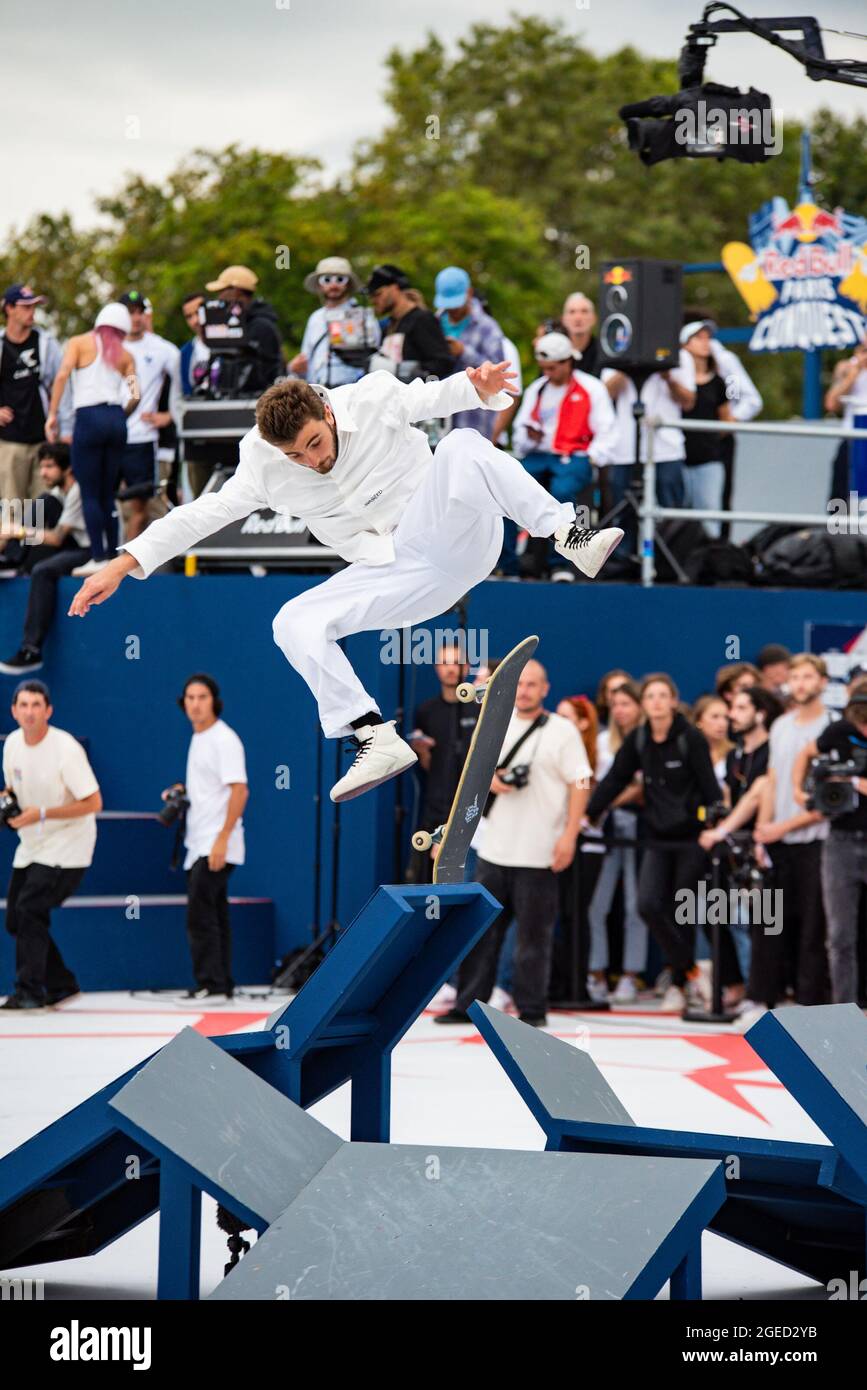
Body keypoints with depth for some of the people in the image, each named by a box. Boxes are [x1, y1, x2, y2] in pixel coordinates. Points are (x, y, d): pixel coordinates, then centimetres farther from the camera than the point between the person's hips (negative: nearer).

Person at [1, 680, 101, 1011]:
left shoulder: (65, 748, -21)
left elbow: (93, 803, -21)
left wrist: (41, 814, -25)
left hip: (66, 845, -8)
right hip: (31, 846, 8)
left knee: (30, 910, -18)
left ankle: (29, 991, -10)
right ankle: (61, 984, 21)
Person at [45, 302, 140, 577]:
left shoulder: (79, 343, 8)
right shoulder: (125, 355, 15)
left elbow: (62, 374, -8)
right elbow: (135, 396, 5)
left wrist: (52, 414, -8)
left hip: (89, 417, -4)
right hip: (116, 420, 4)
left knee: (89, 493, -3)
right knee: (107, 494, 11)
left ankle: (98, 558, -10)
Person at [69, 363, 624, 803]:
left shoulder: (376, 399, -12)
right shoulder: (264, 467, -7)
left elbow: (436, 395, 1)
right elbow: (201, 515, -6)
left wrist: (478, 386, -22)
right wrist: (124, 565, -12)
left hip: (452, 536, -3)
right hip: (396, 574, 3)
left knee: (462, 444, -31)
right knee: (294, 625, -18)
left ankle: (572, 536, -30)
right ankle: (375, 737, -23)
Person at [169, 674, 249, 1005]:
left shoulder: (223, 739, -12)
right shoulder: (198, 738, 16)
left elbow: (239, 790, -19)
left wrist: (222, 839, -24)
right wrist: (182, 791, 9)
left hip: (216, 846, -10)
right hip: (200, 846, 10)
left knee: (200, 915, -13)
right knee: (212, 916, 11)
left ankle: (211, 986, -11)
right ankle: (222, 985, 16)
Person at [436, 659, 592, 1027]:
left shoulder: (563, 731, -3)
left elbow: (580, 785, -7)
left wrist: (569, 835, -15)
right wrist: (489, 779, -2)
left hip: (539, 854, -5)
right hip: (494, 848, 5)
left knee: (533, 936, -1)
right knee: (481, 930, 8)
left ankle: (532, 1010, 7)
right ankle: (468, 1004, 15)